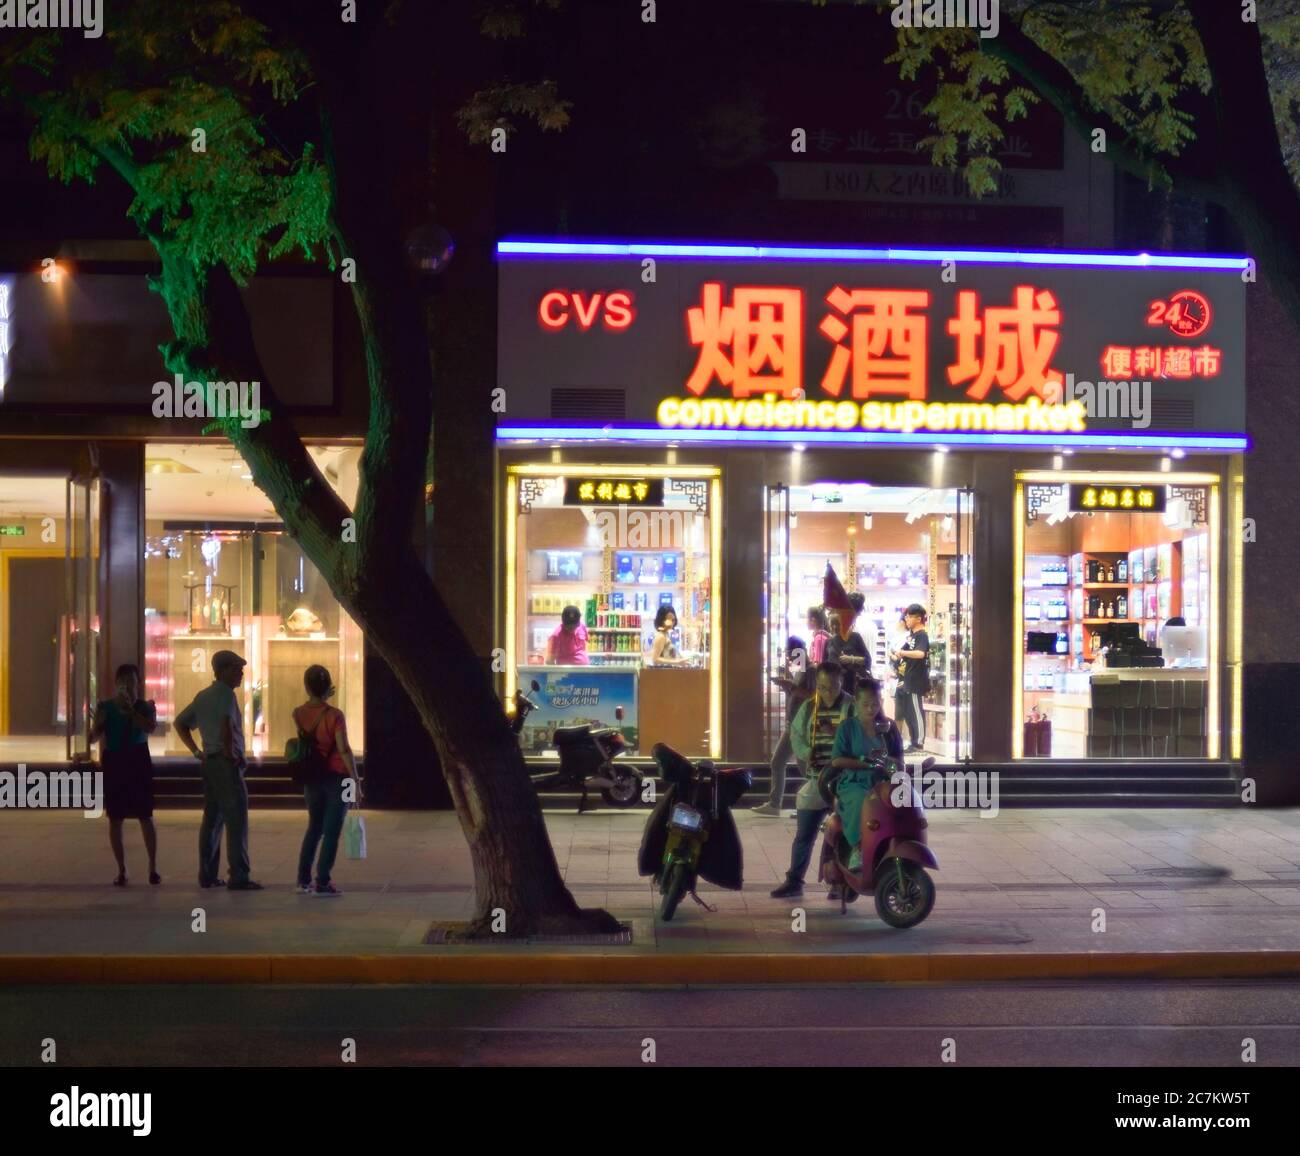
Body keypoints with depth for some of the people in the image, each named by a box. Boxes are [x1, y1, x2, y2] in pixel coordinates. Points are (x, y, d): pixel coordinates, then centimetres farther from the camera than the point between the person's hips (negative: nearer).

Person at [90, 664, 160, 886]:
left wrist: (130, 710, -17)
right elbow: (94, 736, 1)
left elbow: (151, 727, -16)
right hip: (113, 762, 1)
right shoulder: (105, 706, 5)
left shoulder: (145, 706, 3)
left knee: (145, 816, -2)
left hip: (138, 761, -1)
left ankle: (153, 868, 6)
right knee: (115, 818, 3)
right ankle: (121, 870, 10)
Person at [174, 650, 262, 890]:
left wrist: (196, 751, 18)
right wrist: (230, 752, -16)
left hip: (209, 761, 9)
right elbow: (226, 724, -28)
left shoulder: (203, 696, 17)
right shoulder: (226, 694, -11)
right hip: (227, 763, -9)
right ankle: (239, 877, -10)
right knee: (236, 819, -8)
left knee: (212, 818, 13)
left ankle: (208, 875, 15)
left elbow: (180, 723, 23)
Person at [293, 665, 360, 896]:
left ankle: (303, 879, 20)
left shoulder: (298, 714, -1)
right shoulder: (335, 716, -15)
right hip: (336, 777, -5)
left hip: (311, 778, 5)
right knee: (332, 831, 0)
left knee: (314, 828, 19)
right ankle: (322, 883, -2)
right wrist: (355, 780, -13)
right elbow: (344, 750, -17)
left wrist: (321, 700, 17)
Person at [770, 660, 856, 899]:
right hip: (816, 779, 3)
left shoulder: (852, 707, -4)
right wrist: (805, 753, -8)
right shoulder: (809, 707, 8)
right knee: (804, 835, 7)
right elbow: (795, 733, 10)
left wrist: (836, 732, -25)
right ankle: (794, 881, 14)